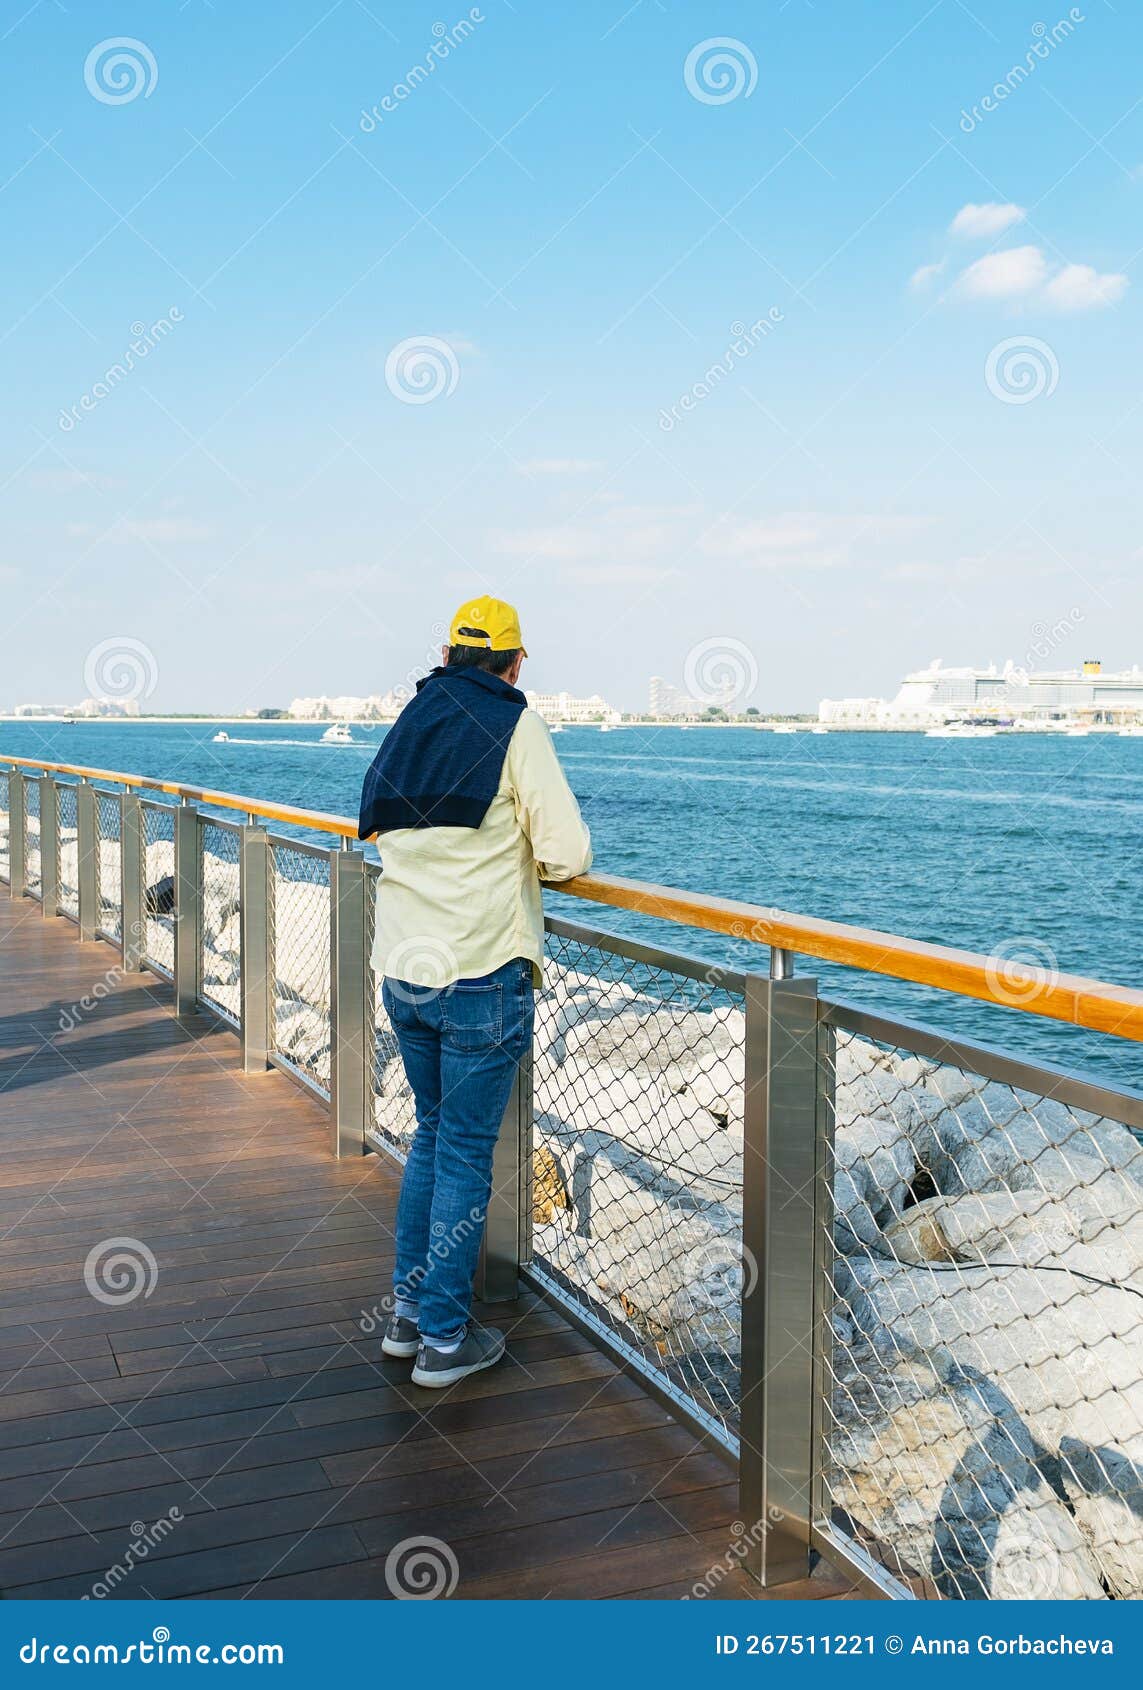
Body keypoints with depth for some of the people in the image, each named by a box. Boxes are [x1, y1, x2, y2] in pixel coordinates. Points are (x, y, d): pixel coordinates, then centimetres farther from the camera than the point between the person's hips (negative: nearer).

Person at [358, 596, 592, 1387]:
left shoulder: (409, 721, 10)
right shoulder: (515, 724, -9)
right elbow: (568, 854, -15)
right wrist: (545, 851, 8)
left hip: (403, 971, 6)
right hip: (480, 975, -6)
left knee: (433, 1134, 21)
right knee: (466, 1153, 4)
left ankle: (408, 1311, 27)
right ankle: (445, 1339, 13)